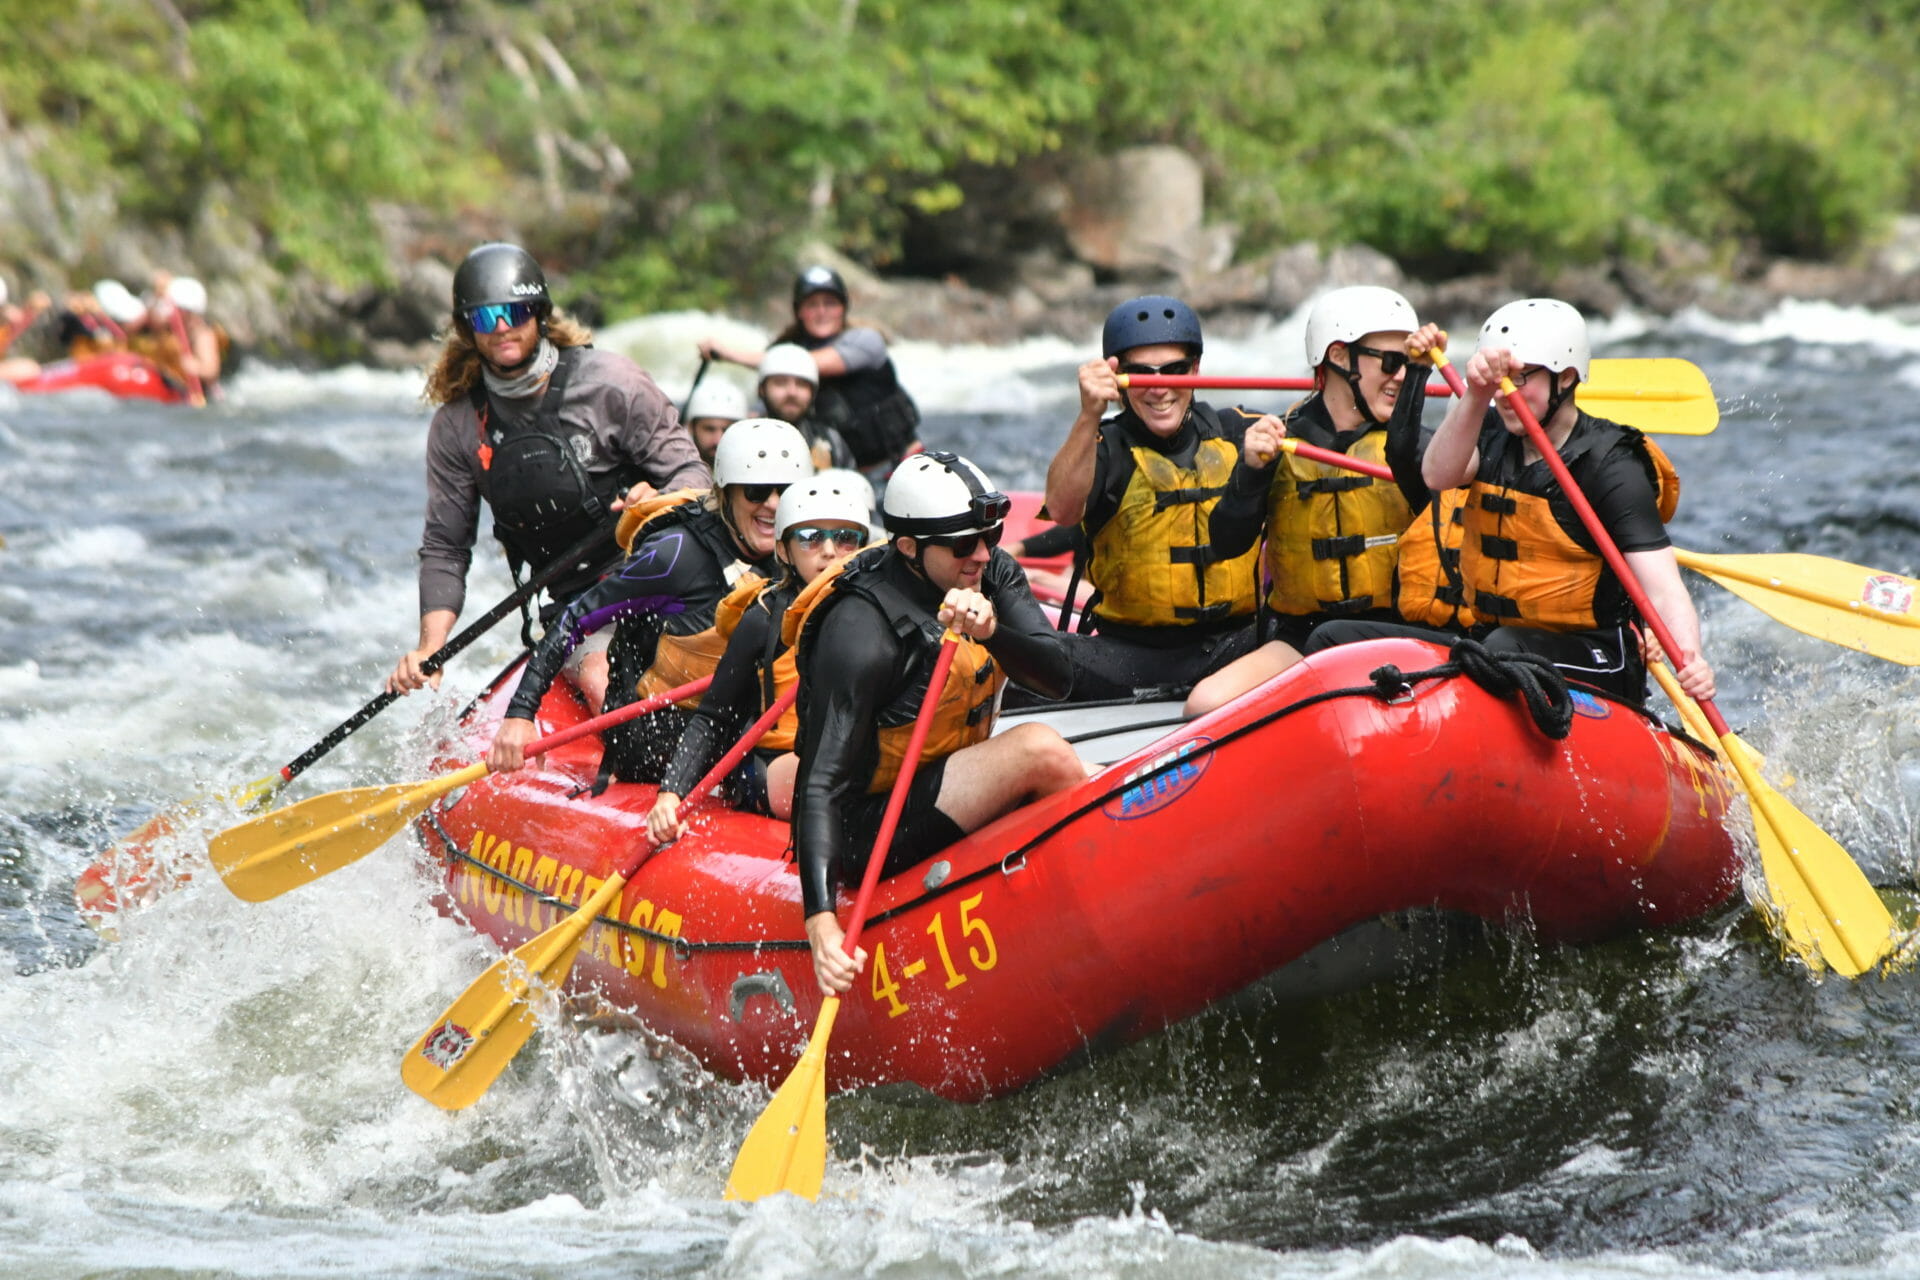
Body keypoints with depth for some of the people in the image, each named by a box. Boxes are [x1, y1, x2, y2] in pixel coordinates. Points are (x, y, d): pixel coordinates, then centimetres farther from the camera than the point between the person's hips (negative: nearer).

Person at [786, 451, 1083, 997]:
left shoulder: (992, 574, -2)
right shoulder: (862, 629, -23)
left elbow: (1058, 678, -14)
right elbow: (820, 786, -28)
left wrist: (991, 631, -36)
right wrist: (820, 920, -41)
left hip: (956, 797, 8)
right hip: (872, 832, -8)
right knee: (1039, 748, -26)